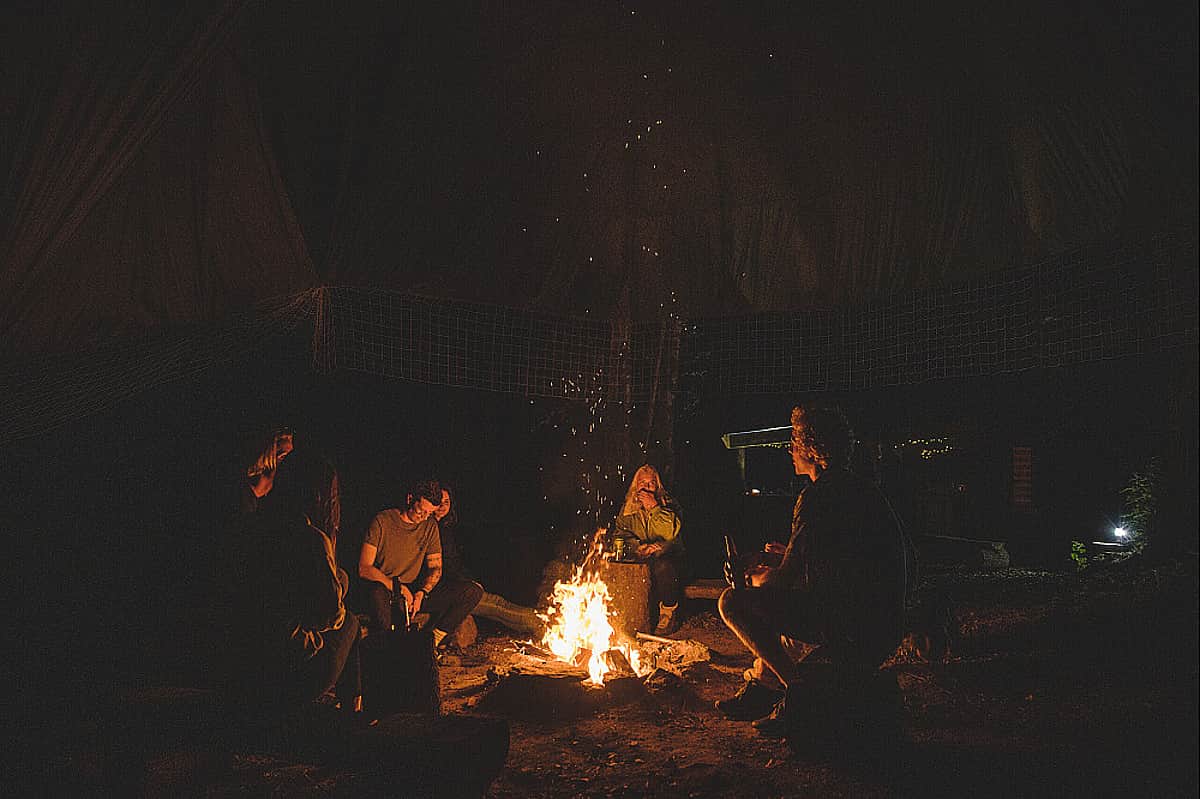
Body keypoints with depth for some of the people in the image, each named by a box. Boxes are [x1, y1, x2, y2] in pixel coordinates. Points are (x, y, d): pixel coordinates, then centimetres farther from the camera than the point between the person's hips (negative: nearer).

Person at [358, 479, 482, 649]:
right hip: (385, 588, -4)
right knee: (377, 594, -43)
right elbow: (364, 568, -11)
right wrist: (397, 587, -22)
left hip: (417, 591, 4)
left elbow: (435, 568, 9)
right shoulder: (382, 521, -7)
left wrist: (422, 593, -12)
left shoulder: (430, 525, 7)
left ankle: (431, 638, -19)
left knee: (474, 591, -15)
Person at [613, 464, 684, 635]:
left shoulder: (666, 503, -1)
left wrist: (654, 507, -20)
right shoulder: (627, 506, 9)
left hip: (667, 555, -3)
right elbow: (620, 532, 4)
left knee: (662, 566, -38)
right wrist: (638, 545, -15)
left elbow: (672, 532, -15)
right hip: (639, 556, 3)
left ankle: (669, 613, -17)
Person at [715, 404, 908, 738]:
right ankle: (760, 685, 29)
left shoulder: (818, 497, -15)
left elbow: (785, 579, -14)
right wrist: (789, 555, 28)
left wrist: (756, 578, 8)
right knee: (768, 599, 28)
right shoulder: (866, 490, 14)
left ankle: (795, 689, -6)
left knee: (732, 602, -11)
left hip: (850, 630, -10)